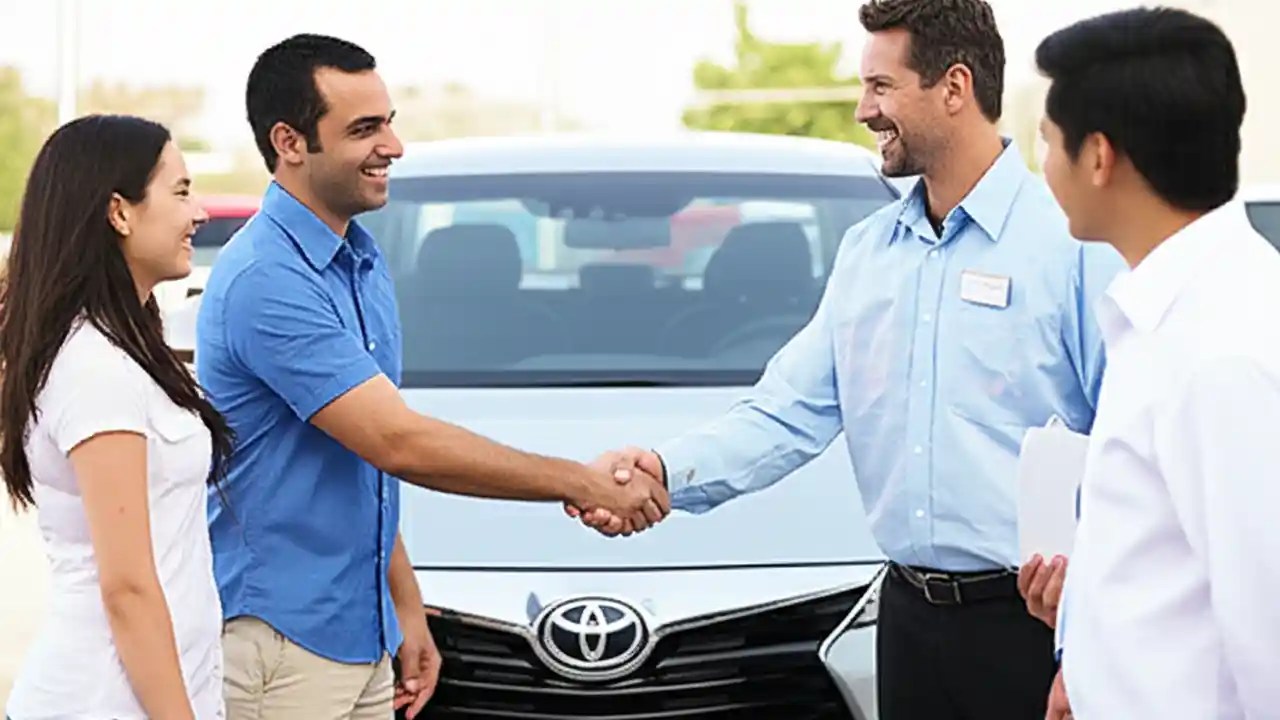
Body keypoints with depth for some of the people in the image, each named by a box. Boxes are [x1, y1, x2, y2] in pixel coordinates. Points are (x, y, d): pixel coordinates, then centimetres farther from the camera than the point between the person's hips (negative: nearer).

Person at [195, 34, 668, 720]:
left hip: (357, 635, 8)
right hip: (278, 644, -8)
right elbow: (398, 443, -23)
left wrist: (405, 609, 15)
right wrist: (581, 483, -18)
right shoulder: (267, 280, -19)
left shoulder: (362, 262, 11)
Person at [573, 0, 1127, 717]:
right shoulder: (866, 249, 12)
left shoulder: (1072, 241, -10)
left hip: (1030, 623, -6)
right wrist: (669, 470, -10)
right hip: (908, 612, 6)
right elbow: (790, 413, 8)